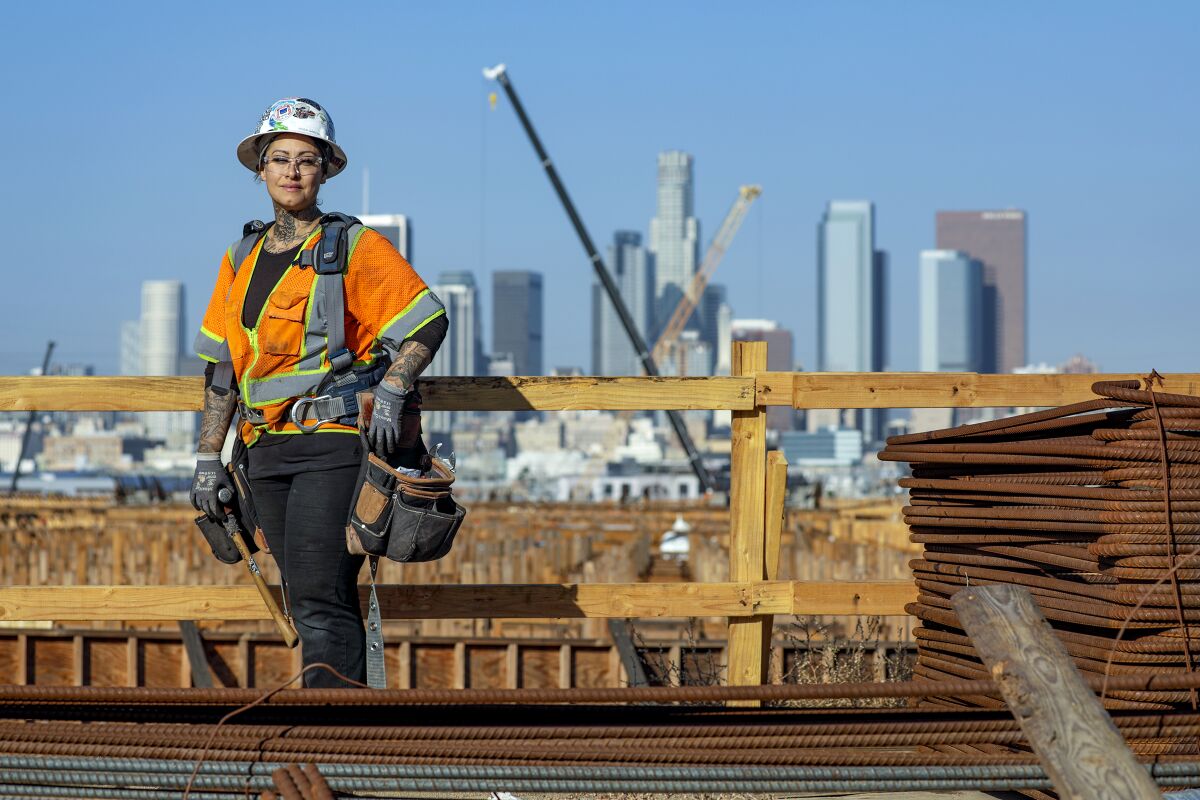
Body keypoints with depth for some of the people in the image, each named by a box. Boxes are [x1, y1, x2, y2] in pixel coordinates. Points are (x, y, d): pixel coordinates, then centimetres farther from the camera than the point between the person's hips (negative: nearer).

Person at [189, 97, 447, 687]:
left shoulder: (354, 249, -2)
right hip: (266, 451, 6)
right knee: (307, 604, 6)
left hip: (333, 443, -6)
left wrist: (388, 395, -18)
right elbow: (222, 366, 18)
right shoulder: (242, 260, 15)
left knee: (320, 598, -15)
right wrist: (207, 459, 15)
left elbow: (427, 321, -5)